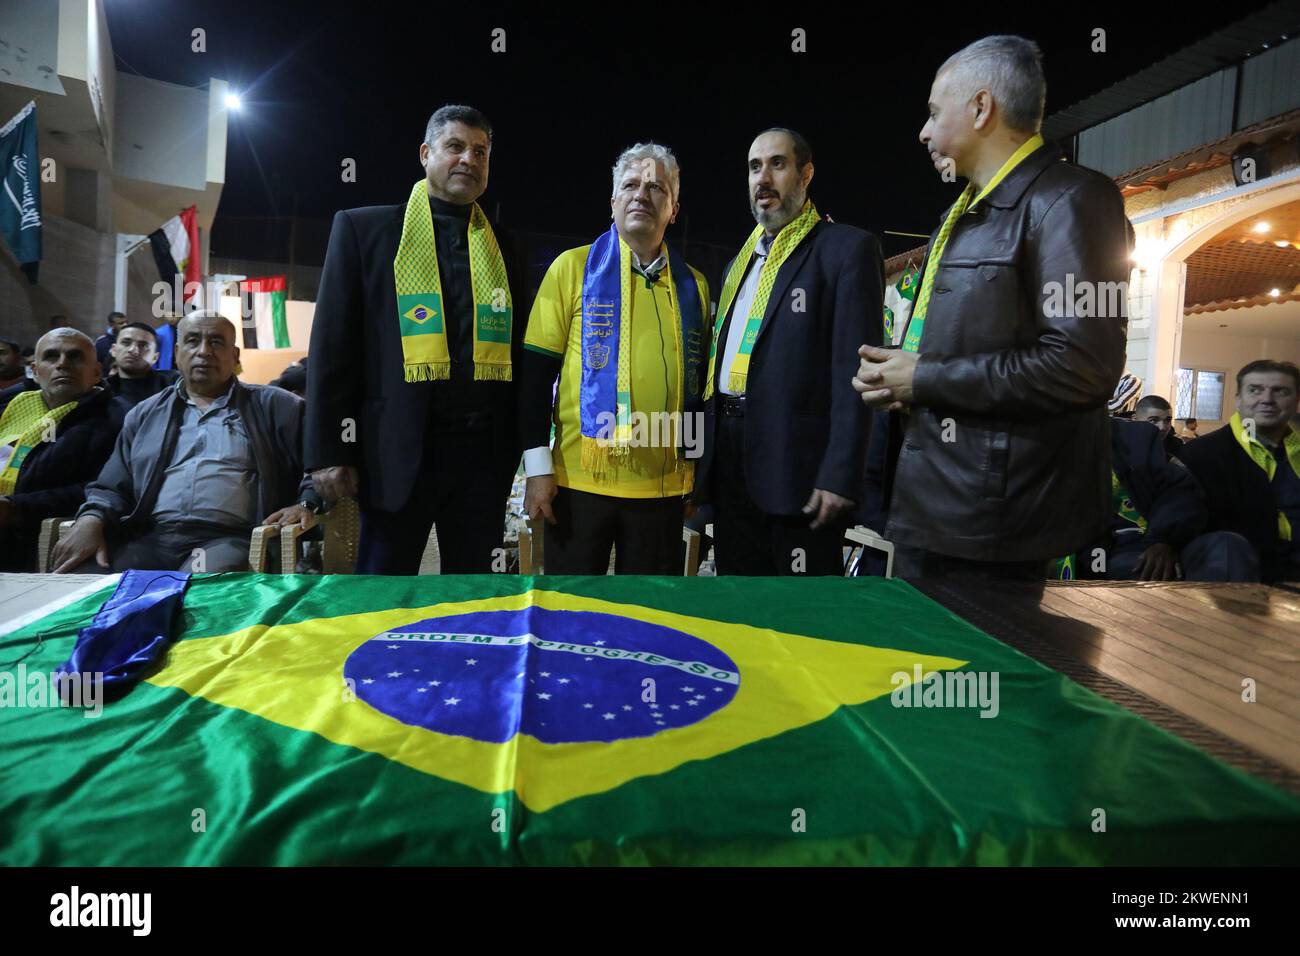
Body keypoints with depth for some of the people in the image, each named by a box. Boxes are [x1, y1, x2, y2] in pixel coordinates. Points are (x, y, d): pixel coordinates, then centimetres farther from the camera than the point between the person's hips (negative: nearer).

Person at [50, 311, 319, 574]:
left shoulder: (275, 407, 13)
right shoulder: (144, 414, 23)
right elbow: (112, 487, 20)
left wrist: (306, 503, -11)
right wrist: (92, 519, -2)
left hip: (227, 539, -4)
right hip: (146, 537, 4)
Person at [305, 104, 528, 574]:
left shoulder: (504, 247, 14)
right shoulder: (363, 228, 6)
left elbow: (518, 353, 12)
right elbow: (332, 346, 1)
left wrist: (521, 449, 6)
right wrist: (329, 451, -5)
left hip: (483, 451, 3)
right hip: (397, 449, -3)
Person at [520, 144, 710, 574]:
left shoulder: (694, 285, 9)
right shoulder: (573, 267, 0)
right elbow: (536, 372, -3)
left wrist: (698, 472, 13)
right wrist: (538, 467, -9)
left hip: (664, 487, 3)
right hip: (580, 481, -3)